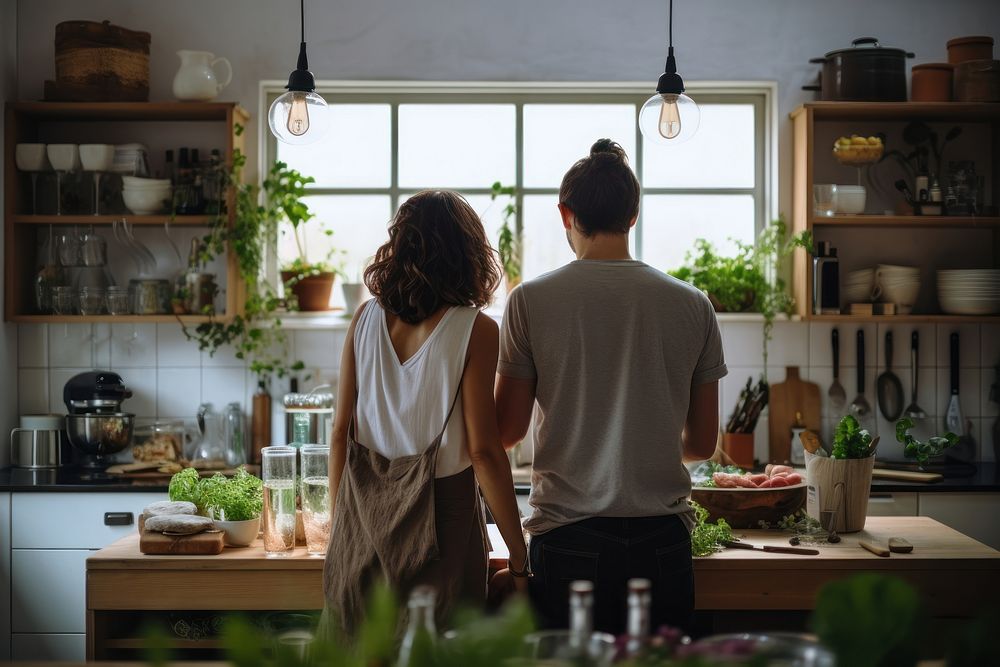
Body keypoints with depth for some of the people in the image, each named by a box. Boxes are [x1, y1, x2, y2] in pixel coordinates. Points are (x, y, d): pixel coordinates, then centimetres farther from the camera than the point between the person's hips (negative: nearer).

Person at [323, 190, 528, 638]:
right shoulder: (474, 329, -10)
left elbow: (341, 432, 5)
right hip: (438, 515, -4)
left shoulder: (366, 318, 2)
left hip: (362, 517, 4)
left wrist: (341, 523, 16)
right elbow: (483, 451, -12)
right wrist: (519, 556, -5)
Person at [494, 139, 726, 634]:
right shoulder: (692, 306, 1)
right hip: (662, 539, 2)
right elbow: (702, 443, 8)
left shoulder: (531, 300, -5)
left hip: (568, 541, -2)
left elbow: (508, 431, 1)